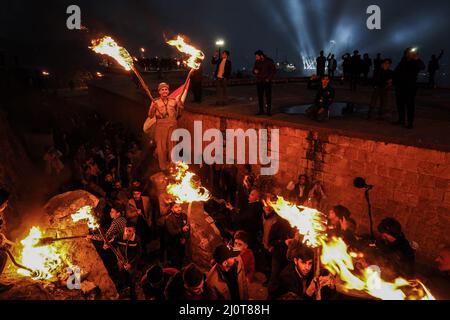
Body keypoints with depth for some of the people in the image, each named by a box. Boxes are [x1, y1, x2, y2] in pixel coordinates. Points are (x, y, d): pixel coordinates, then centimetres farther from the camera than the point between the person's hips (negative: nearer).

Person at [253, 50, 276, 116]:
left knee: (268, 96, -3)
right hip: (259, 82, 4)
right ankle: (261, 111, 9)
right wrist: (255, 71, -11)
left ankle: (269, 111, 1)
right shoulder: (257, 62, 6)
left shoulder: (269, 61, -4)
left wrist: (269, 78, -10)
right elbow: (254, 71, 13)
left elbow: (274, 70, -2)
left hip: (267, 82, -4)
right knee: (260, 96, 2)